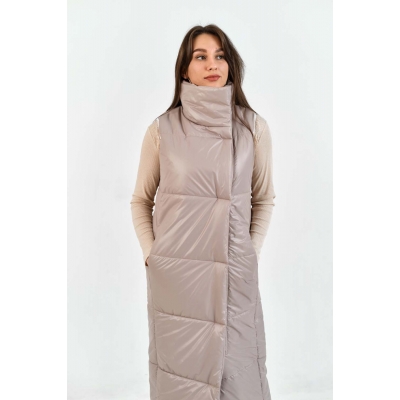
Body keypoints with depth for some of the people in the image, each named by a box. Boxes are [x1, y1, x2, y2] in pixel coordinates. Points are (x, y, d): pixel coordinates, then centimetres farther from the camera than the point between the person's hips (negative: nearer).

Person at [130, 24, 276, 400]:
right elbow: (141, 200, 8)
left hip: (235, 274, 1)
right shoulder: (162, 129, -2)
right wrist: (150, 254, 1)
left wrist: (252, 252, 4)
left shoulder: (253, 127, 0)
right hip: (173, 274, 0)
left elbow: (264, 198, 10)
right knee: (178, 370, 13)